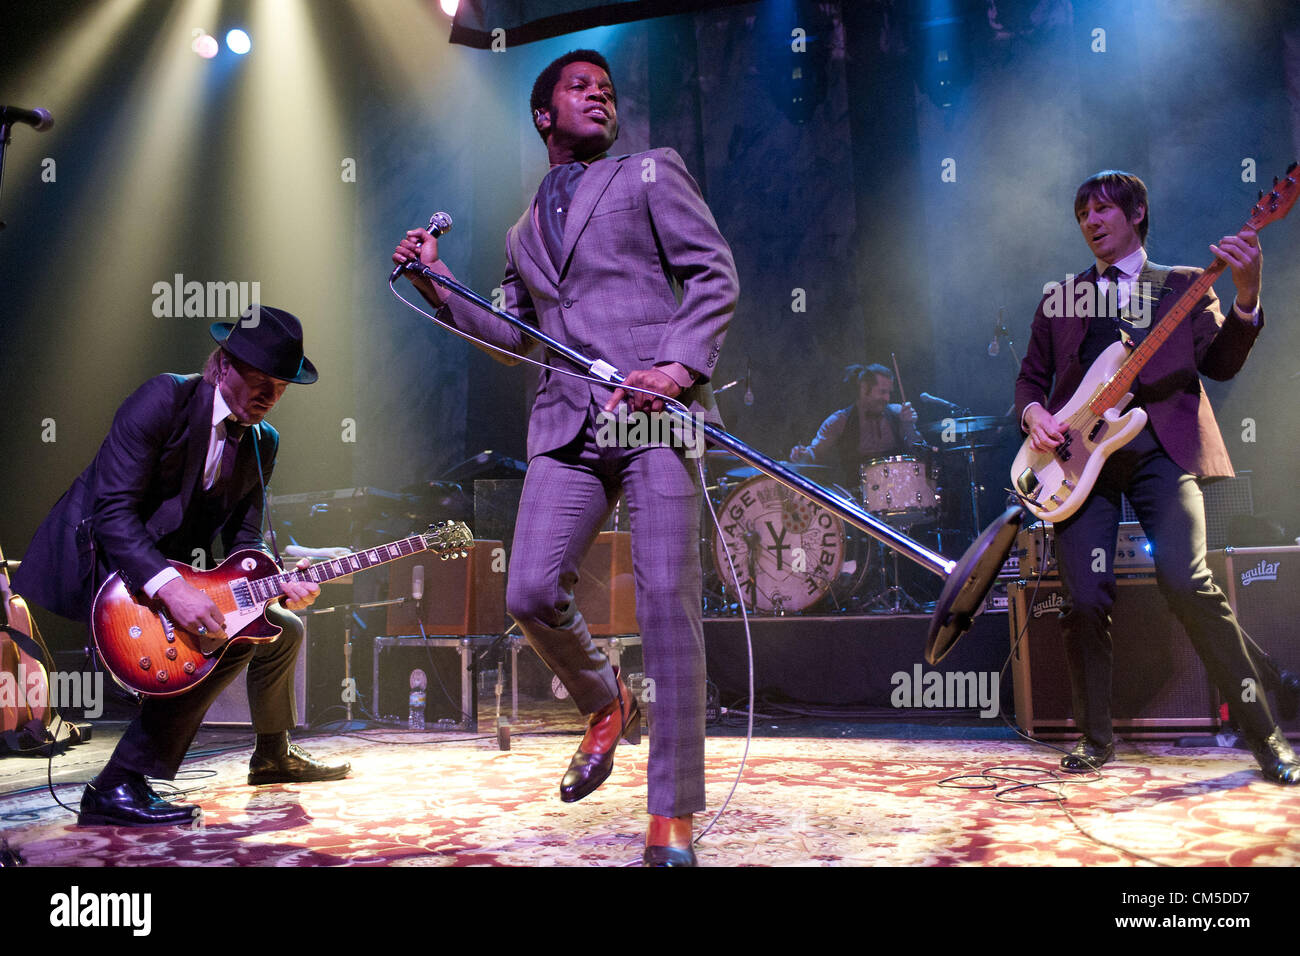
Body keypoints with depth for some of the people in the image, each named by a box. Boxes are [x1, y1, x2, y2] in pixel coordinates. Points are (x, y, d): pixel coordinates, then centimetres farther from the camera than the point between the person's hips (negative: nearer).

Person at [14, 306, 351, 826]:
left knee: (282, 627, 11)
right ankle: (117, 788, -22)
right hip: (97, 559, -8)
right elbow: (112, 509, -25)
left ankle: (274, 755, 35)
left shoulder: (263, 442, 5)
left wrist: (276, 583, -17)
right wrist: (169, 588, -37)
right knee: (230, 636, -27)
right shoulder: (165, 398, -18)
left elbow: (243, 540, 5)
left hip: (171, 572, 8)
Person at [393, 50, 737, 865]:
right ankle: (607, 705, 22)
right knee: (531, 595, -10)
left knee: (667, 604, -10)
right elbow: (514, 334, 29)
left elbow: (716, 275, 3)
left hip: (655, 410, -4)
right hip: (568, 425, 4)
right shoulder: (525, 231, 27)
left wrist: (679, 366, -12)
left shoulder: (651, 173, 13)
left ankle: (673, 816, 0)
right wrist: (437, 280, 17)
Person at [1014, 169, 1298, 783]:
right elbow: (1031, 377, 21)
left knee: (1186, 582, -19)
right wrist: (1034, 414, -2)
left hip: (1158, 449, -2)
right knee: (1085, 598, -9)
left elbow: (1220, 363, 2)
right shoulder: (1059, 299, 20)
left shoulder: (1183, 285, 15)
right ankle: (1095, 738, 10)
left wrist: (1246, 297, -15)